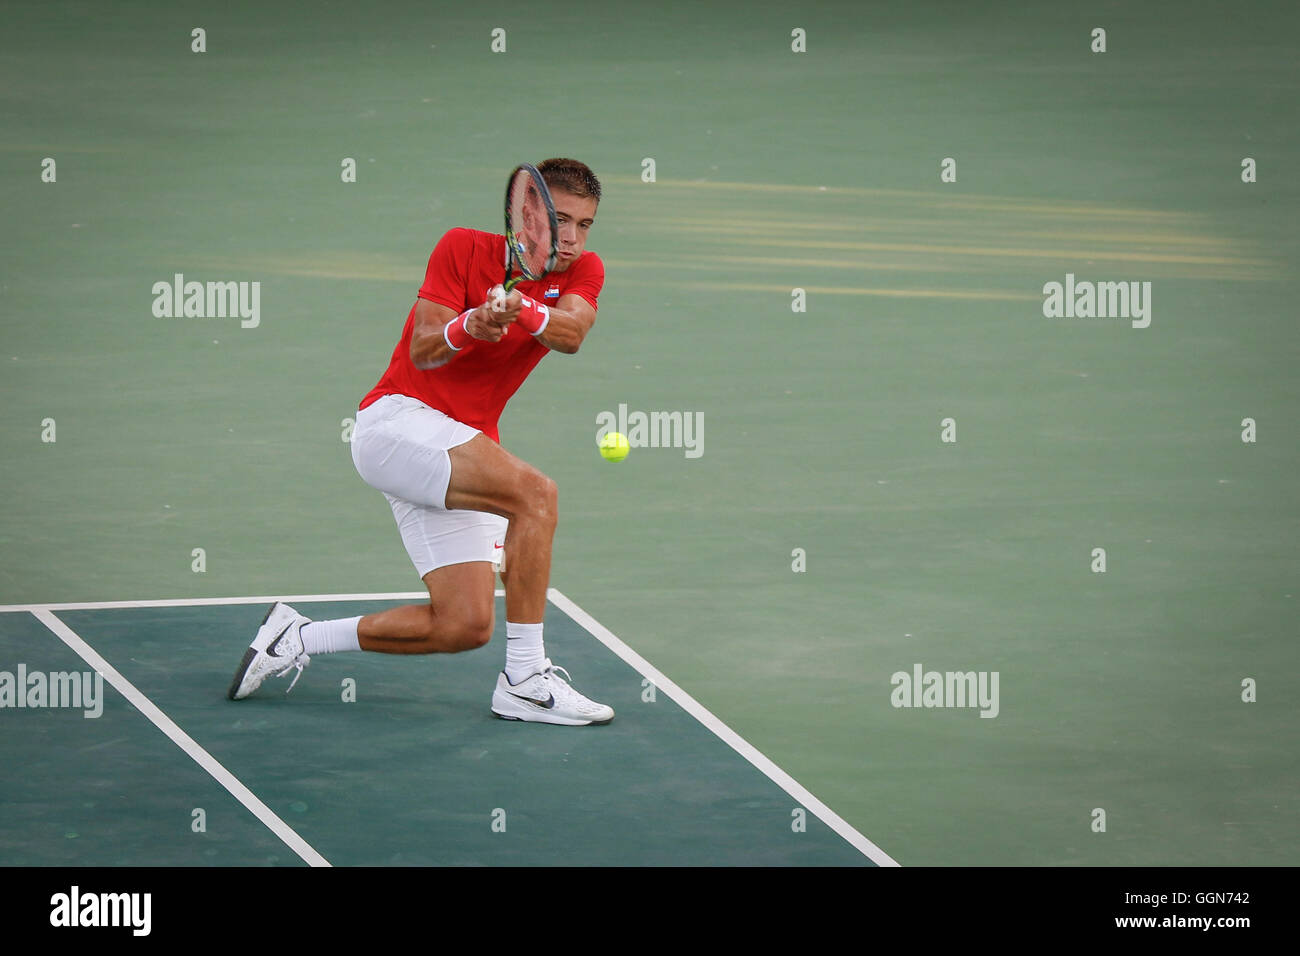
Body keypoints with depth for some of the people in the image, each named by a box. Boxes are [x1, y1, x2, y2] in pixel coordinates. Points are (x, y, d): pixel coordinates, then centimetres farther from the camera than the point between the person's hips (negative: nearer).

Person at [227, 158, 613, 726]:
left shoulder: (582, 270, 4)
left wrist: (524, 310, -39)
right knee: (535, 492, -29)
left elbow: (571, 334, -18)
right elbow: (423, 350, -13)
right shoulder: (464, 248, -6)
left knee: (465, 626, -2)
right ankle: (524, 680, -26)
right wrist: (469, 326, -33)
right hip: (397, 419, -7)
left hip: (460, 454, 7)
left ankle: (296, 638, 12)